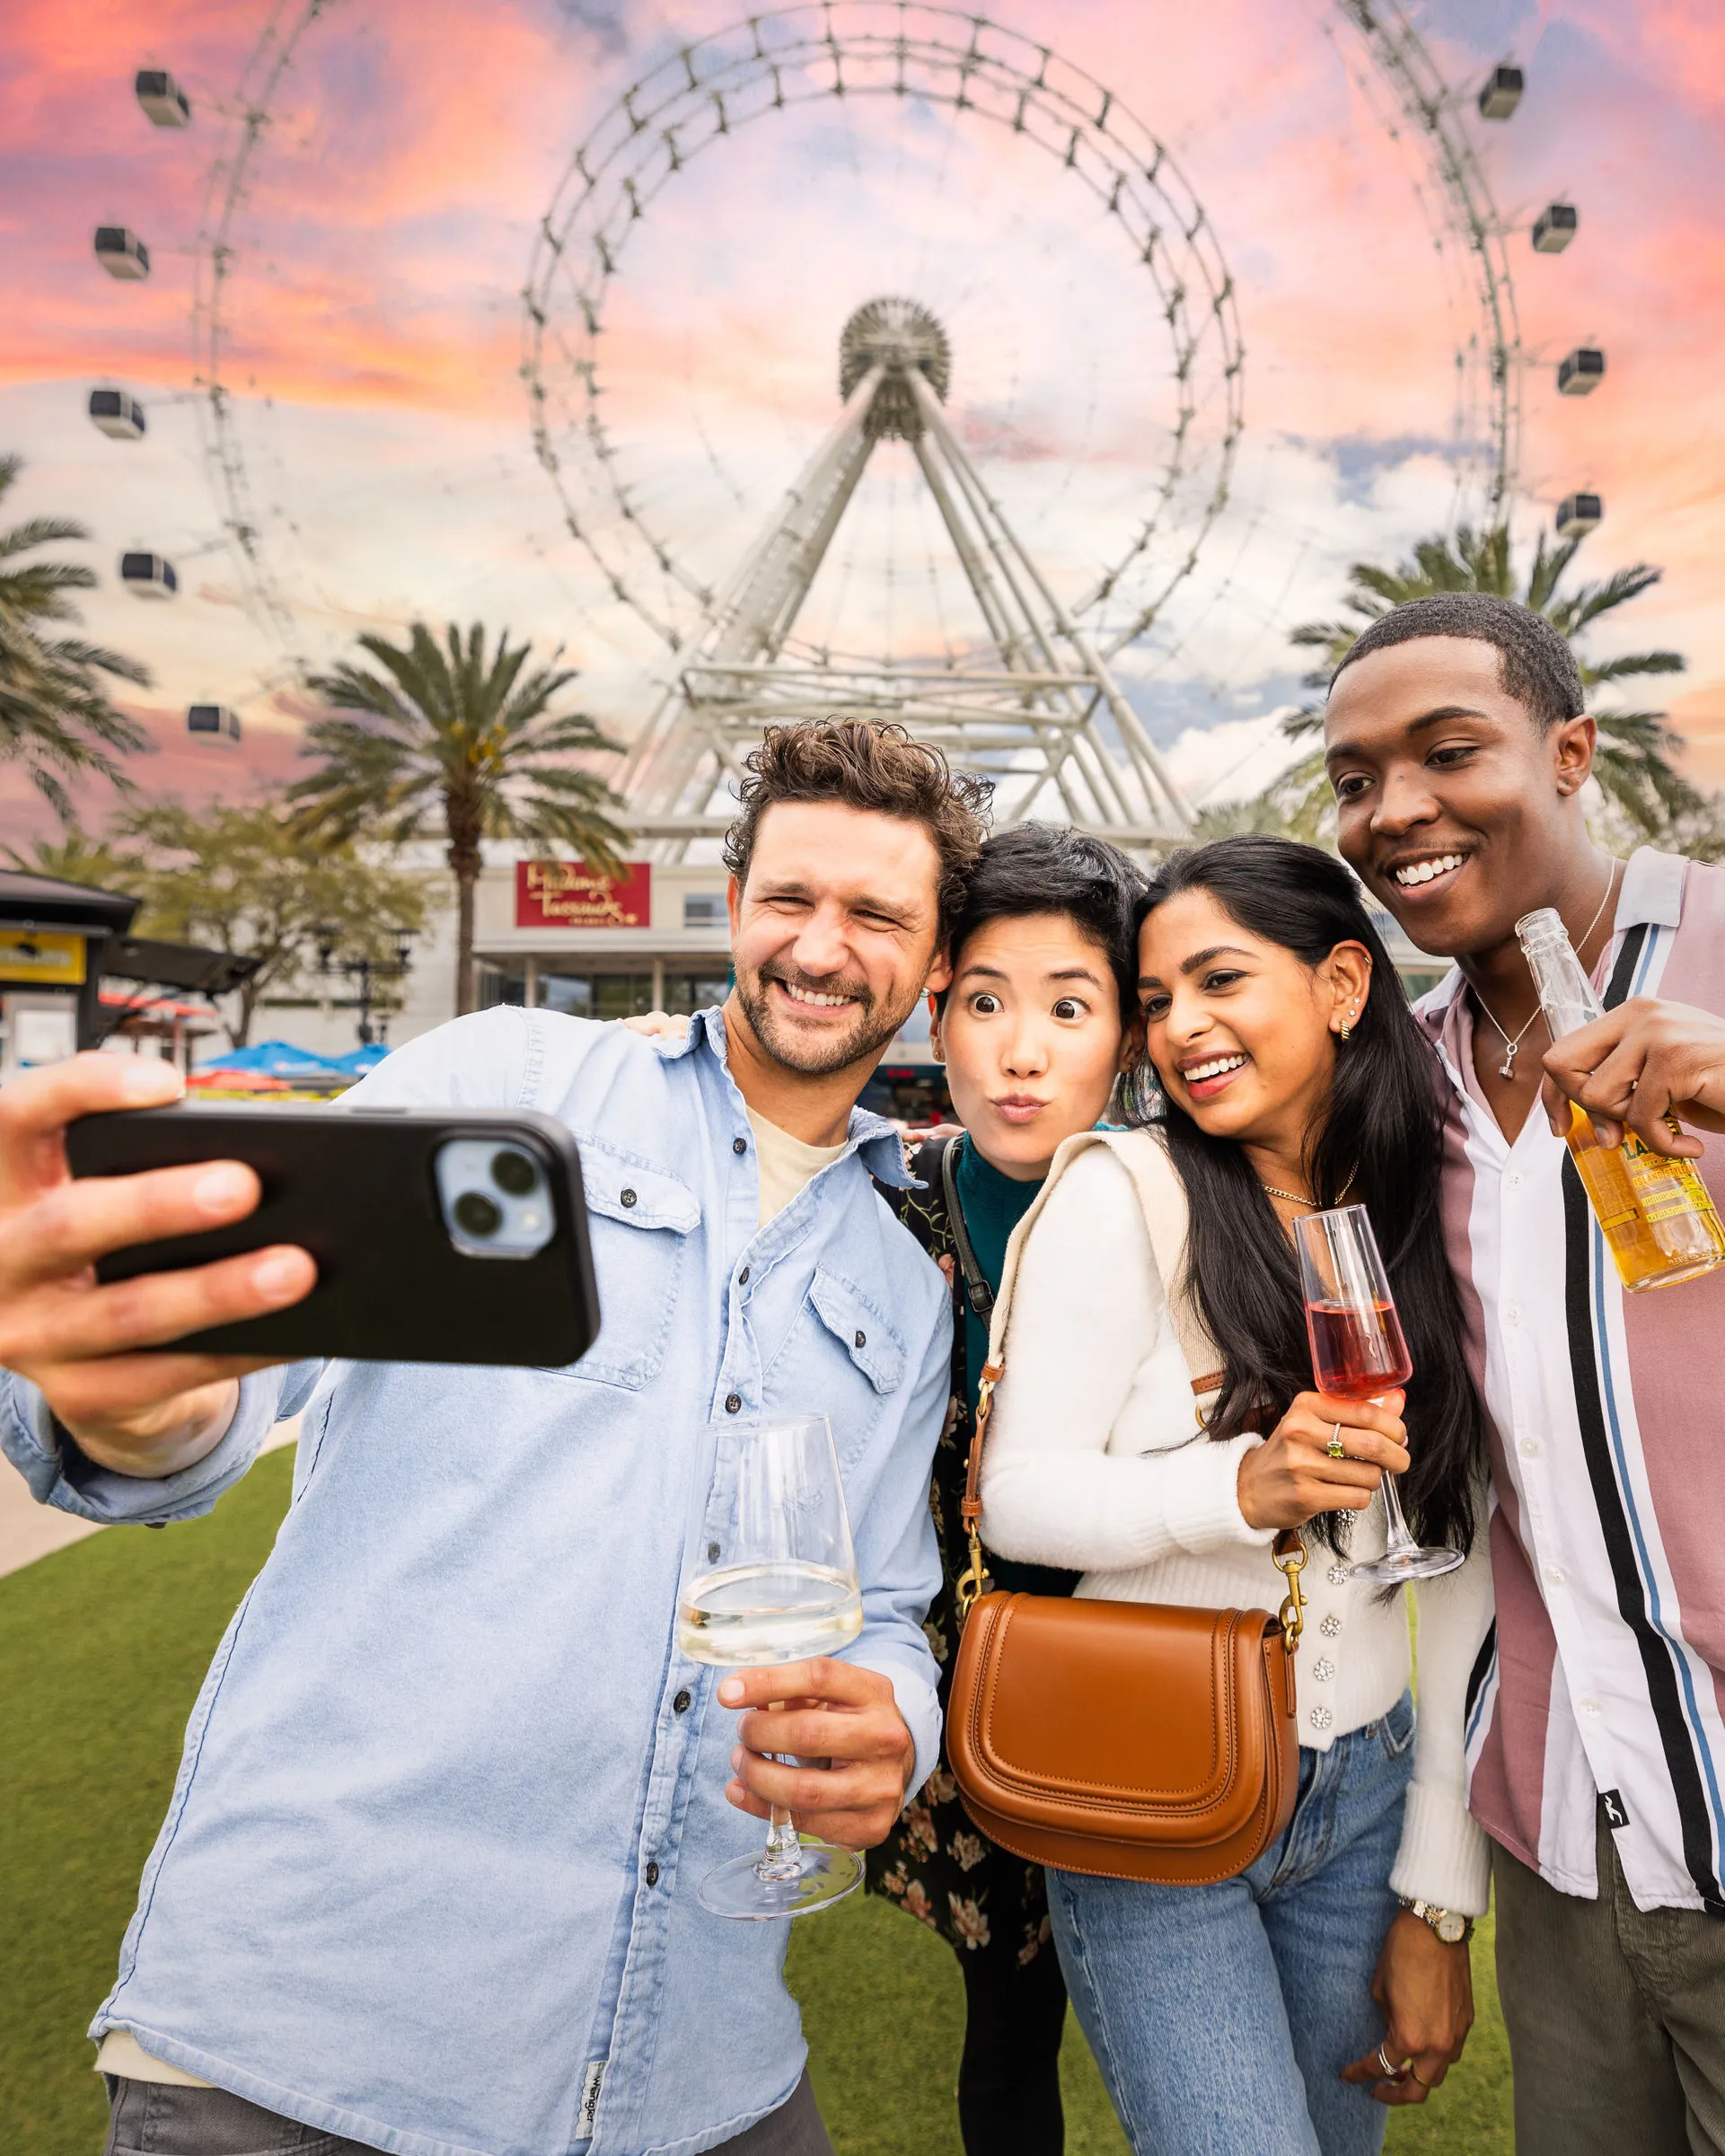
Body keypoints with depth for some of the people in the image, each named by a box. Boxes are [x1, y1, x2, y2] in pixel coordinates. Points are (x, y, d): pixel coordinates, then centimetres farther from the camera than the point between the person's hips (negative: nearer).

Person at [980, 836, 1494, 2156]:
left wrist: (1440, 1897, 3)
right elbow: (1016, 1497, -13)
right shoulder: (1120, 1195, -14)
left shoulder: (1428, 1231, -1)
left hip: (1365, 1792, 4)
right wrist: (1242, 1485, -30)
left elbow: (1454, 1573, 1)